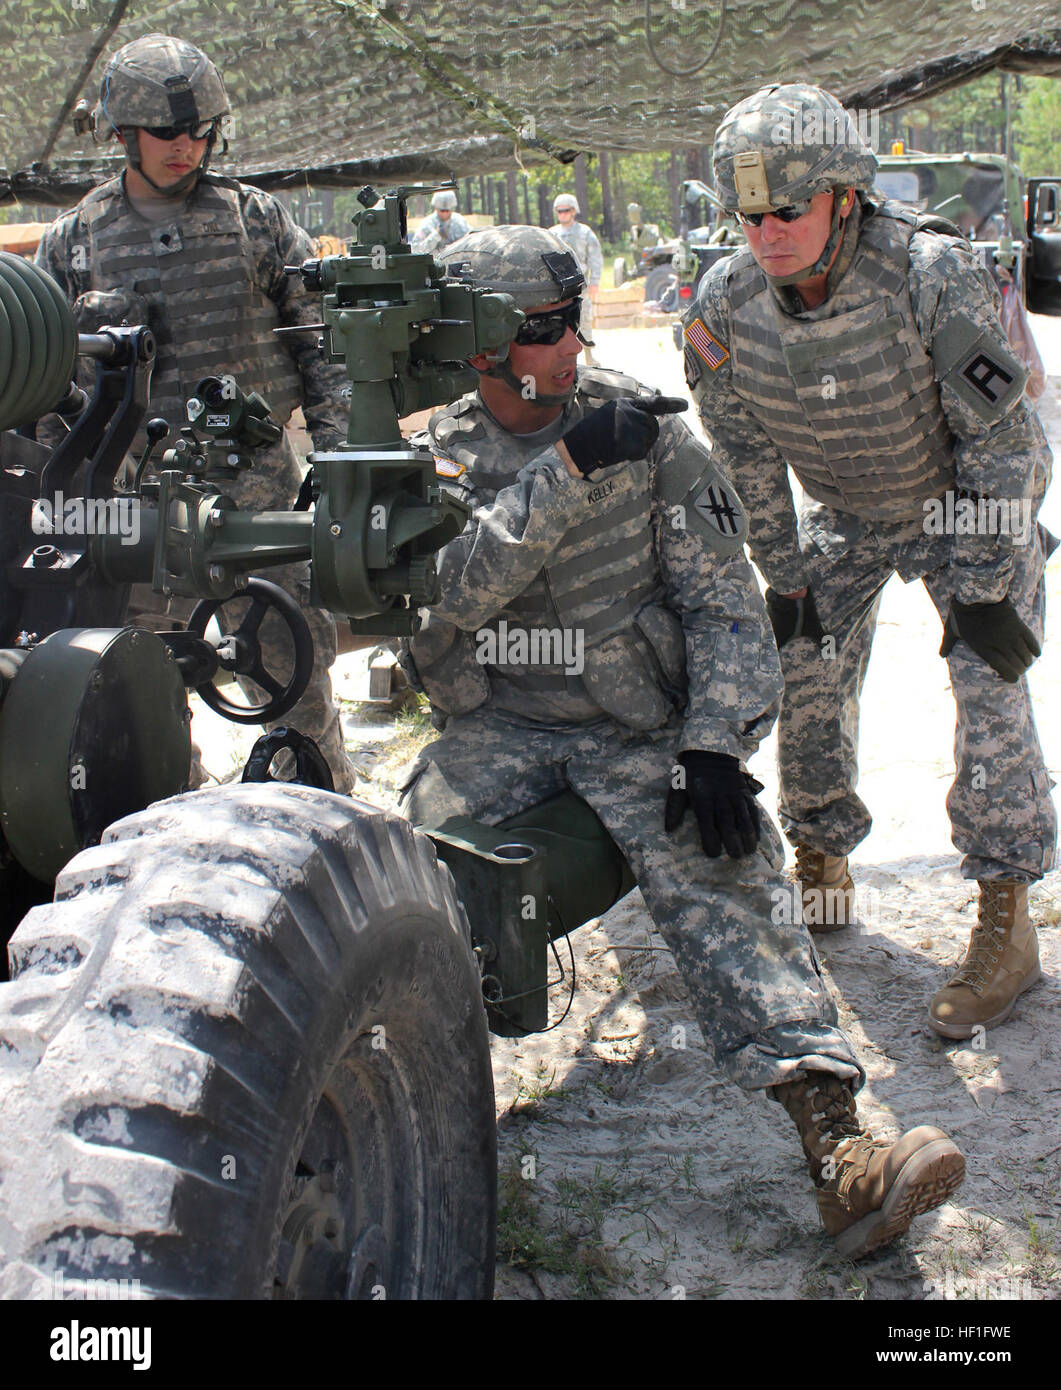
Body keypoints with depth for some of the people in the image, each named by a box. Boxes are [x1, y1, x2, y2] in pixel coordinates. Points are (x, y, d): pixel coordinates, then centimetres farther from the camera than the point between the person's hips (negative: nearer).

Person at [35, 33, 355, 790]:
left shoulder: (256, 217, 4)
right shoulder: (73, 242, 6)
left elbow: (319, 334, 5)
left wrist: (338, 446, -3)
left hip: (257, 477, -1)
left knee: (291, 656, 4)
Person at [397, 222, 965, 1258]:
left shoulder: (645, 428, -1)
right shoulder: (434, 455, 2)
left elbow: (723, 601, -3)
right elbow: (452, 592, -18)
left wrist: (714, 745, -17)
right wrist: (568, 471, -25)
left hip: (636, 725, -1)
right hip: (495, 725, 2)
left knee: (712, 878, -25)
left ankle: (837, 1148, -36)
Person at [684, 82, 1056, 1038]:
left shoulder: (933, 276, -33)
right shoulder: (726, 304, -20)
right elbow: (748, 458, -5)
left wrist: (984, 587, -22)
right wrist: (784, 579, -1)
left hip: (971, 505, -4)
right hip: (847, 514, 4)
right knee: (808, 678, 1)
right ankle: (822, 858, 24)